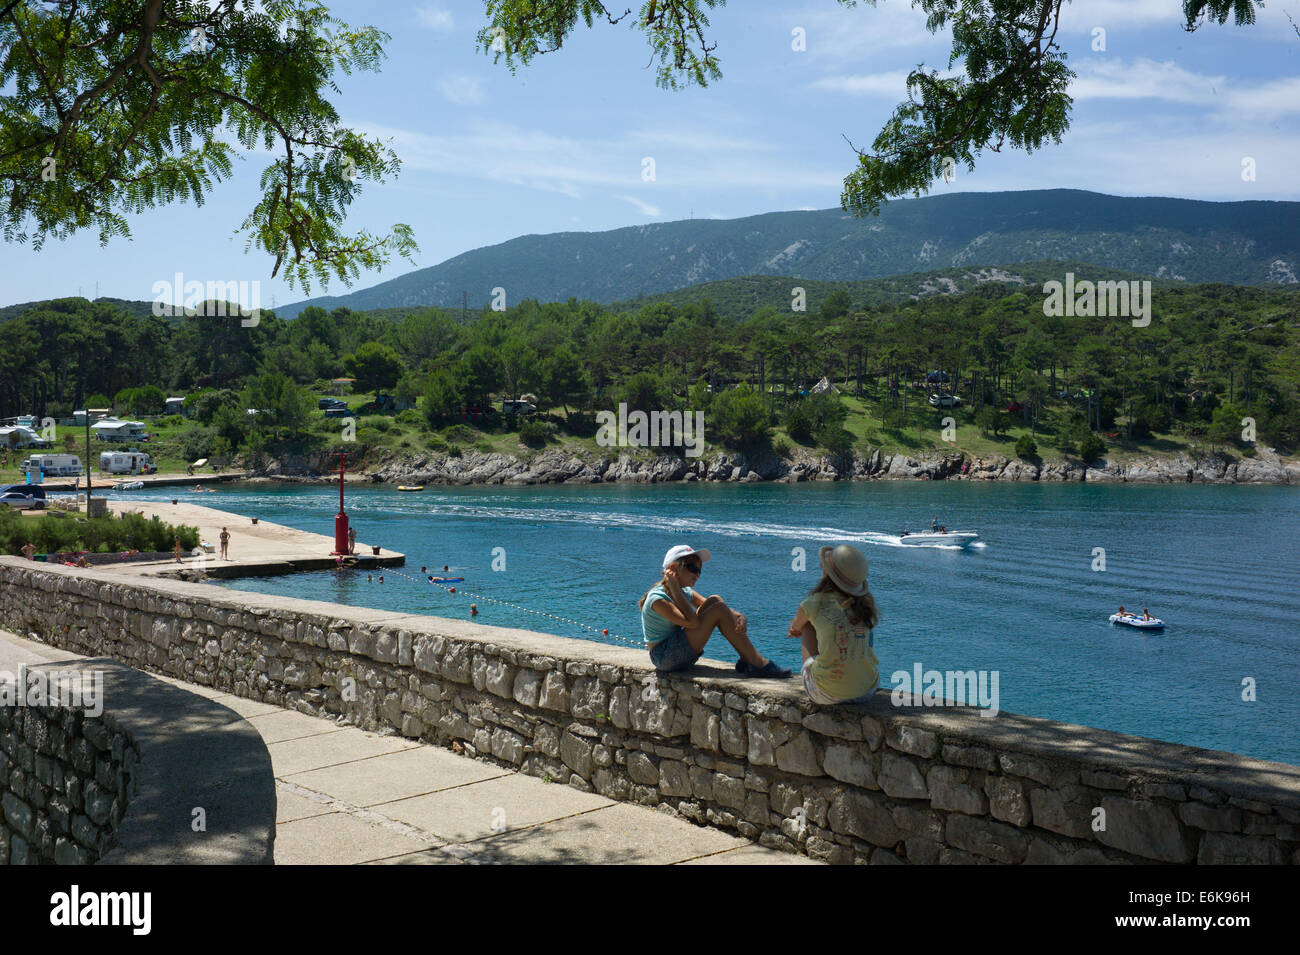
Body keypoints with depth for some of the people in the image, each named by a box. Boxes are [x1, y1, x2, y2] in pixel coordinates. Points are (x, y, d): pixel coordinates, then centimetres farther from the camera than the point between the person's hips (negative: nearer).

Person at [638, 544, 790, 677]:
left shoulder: (686, 592, 11)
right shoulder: (657, 598, -18)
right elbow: (691, 622, -27)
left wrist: (740, 618, -19)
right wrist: (675, 589, -22)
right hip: (665, 658, -9)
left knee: (714, 600, -3)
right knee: (718, 608, -17)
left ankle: (747, 661, -7)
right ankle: (758, 664, -15)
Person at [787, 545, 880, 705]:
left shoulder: (816, 604, -6)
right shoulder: (866, 604, 3)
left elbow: (794, 628, 18)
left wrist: (797, 628, 43)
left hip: (827, 695, -4)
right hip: (867, 691, 4)